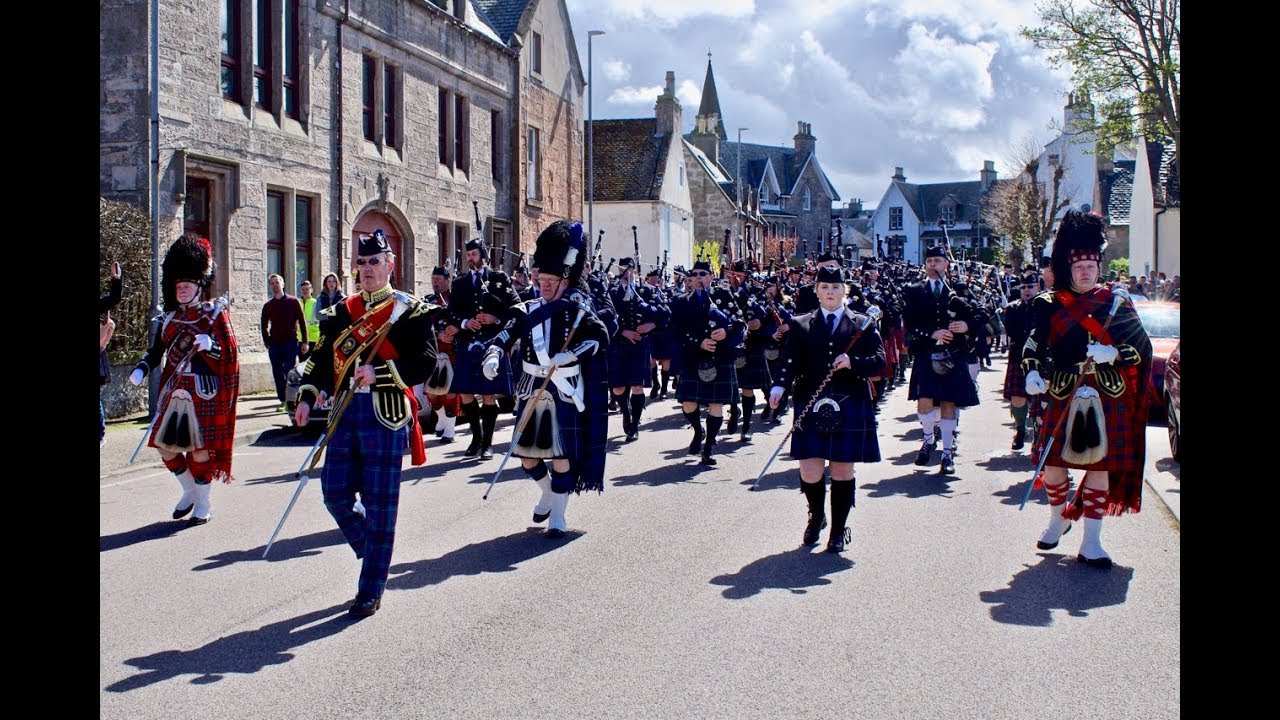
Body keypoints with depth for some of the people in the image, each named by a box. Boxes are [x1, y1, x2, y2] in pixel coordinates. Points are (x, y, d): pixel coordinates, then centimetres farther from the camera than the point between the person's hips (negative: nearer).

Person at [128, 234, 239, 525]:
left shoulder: (214, 314, -3)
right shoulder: (169, 318, 12)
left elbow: (230, 353, -7)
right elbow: (156, 350, 15)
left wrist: (210, 345, -27)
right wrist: (141, 370, -3)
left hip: (202, 393, -6)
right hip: (174, 391, 6)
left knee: (199, 447, -3)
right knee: (164, 444, 6)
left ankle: (203, 505, 11)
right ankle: (190, 491, 28)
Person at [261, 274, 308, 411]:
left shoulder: (293, 301, 3)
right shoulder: (268, 306, 11)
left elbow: (302, 322, 2)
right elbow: (264, 326, 17)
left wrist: (304, 342, -3)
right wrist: (267, 342, 5)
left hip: (291, 343, -3)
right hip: (275, 344, 3)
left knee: (289, 371, -9)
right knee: (278, 373, 3)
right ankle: (283, 400, 10)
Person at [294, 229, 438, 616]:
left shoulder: (409, 310, -2)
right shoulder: (342, 311, 13)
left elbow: (426, 362, -10)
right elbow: (323, 356, 15)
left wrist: (380, 373, -21)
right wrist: (306, 396, 1)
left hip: (386, 414, -5)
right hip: (345, 413, 5)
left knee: (380, 503, 0)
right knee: (336, 496, 5)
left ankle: (371, 591, 8)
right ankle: (373, 552, 31)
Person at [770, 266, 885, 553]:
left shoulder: (863, 325, 8)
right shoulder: (800, 325, 9)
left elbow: (879, 362, 1)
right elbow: (790, 361, -3)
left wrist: (853, 363, -18)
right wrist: (780, 385, -22)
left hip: (850, 408, 0)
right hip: (811, 407, 0)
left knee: (842, 471, 5)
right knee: (809, 473, -1)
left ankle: (839, 530, 20)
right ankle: (816, 516, 29)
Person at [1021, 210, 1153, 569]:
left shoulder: (1115, 303, 5)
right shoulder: (1049, 304, 3)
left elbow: (1141, 345, 1)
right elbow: (1035, 344, -1)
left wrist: (1113, 353, -18)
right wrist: (1033, 373, -19)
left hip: (1107, 397, 0)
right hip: (1063, 395, 0)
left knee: (1100, 465, 0)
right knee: (1051, 459, 2)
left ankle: (1091, 543, 6)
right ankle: (1059, 518, 31)